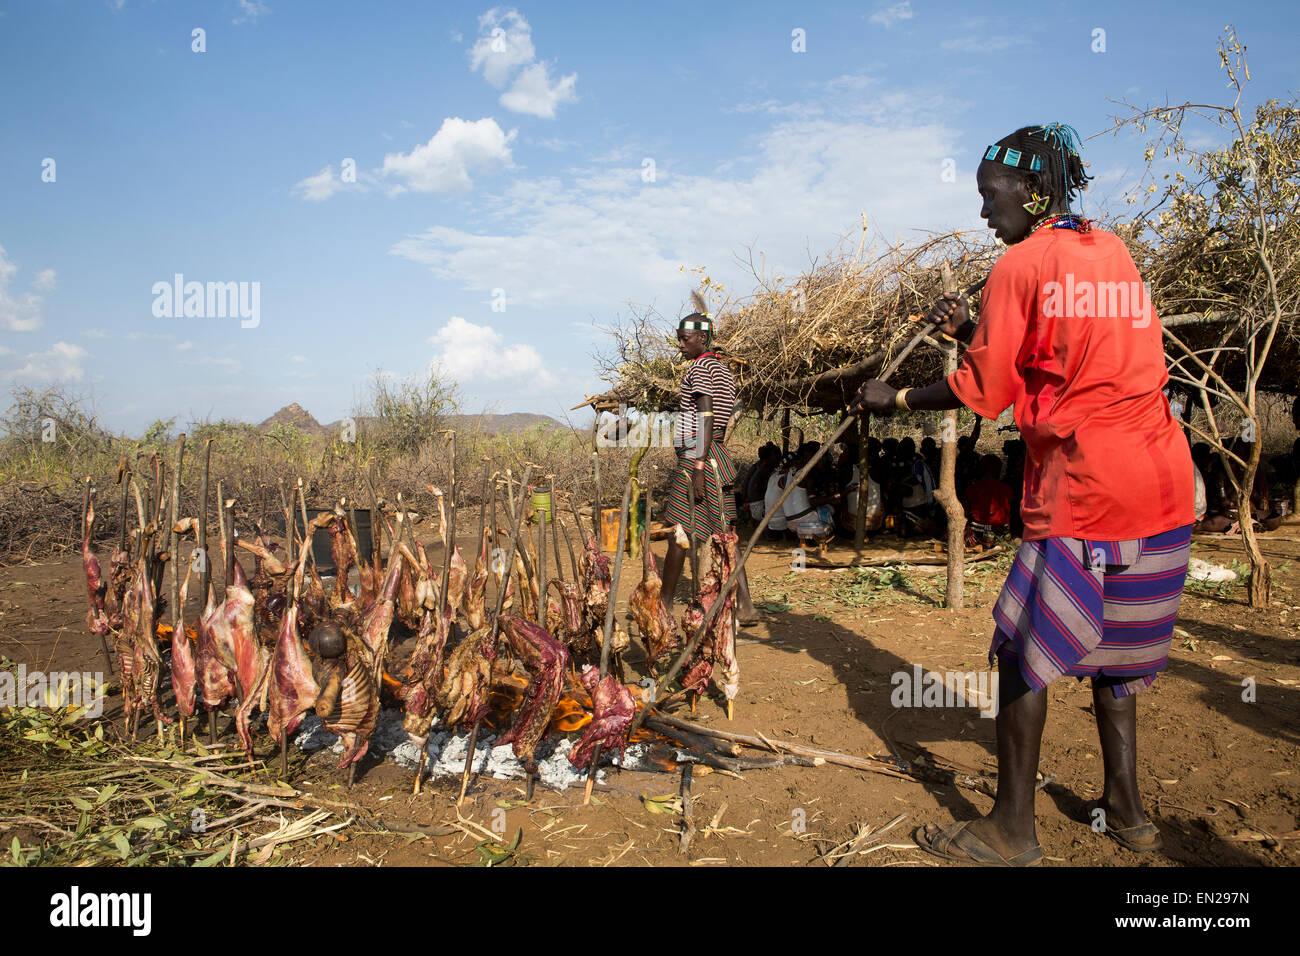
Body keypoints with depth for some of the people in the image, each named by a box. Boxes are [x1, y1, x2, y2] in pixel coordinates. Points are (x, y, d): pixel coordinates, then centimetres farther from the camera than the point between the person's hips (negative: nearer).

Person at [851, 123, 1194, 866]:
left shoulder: (1022, 265, -8)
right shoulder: (1114, 252, 15)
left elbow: (983, 394, -7)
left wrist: (895, 400, 5)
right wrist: (975, 332, 20)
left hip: (1086, 491, -8)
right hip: (1165, 484, 8)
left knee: (1025, 651, 0)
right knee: (1110, 644, 19)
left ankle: (1013, 831, 8)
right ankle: (1126, 809, 27)